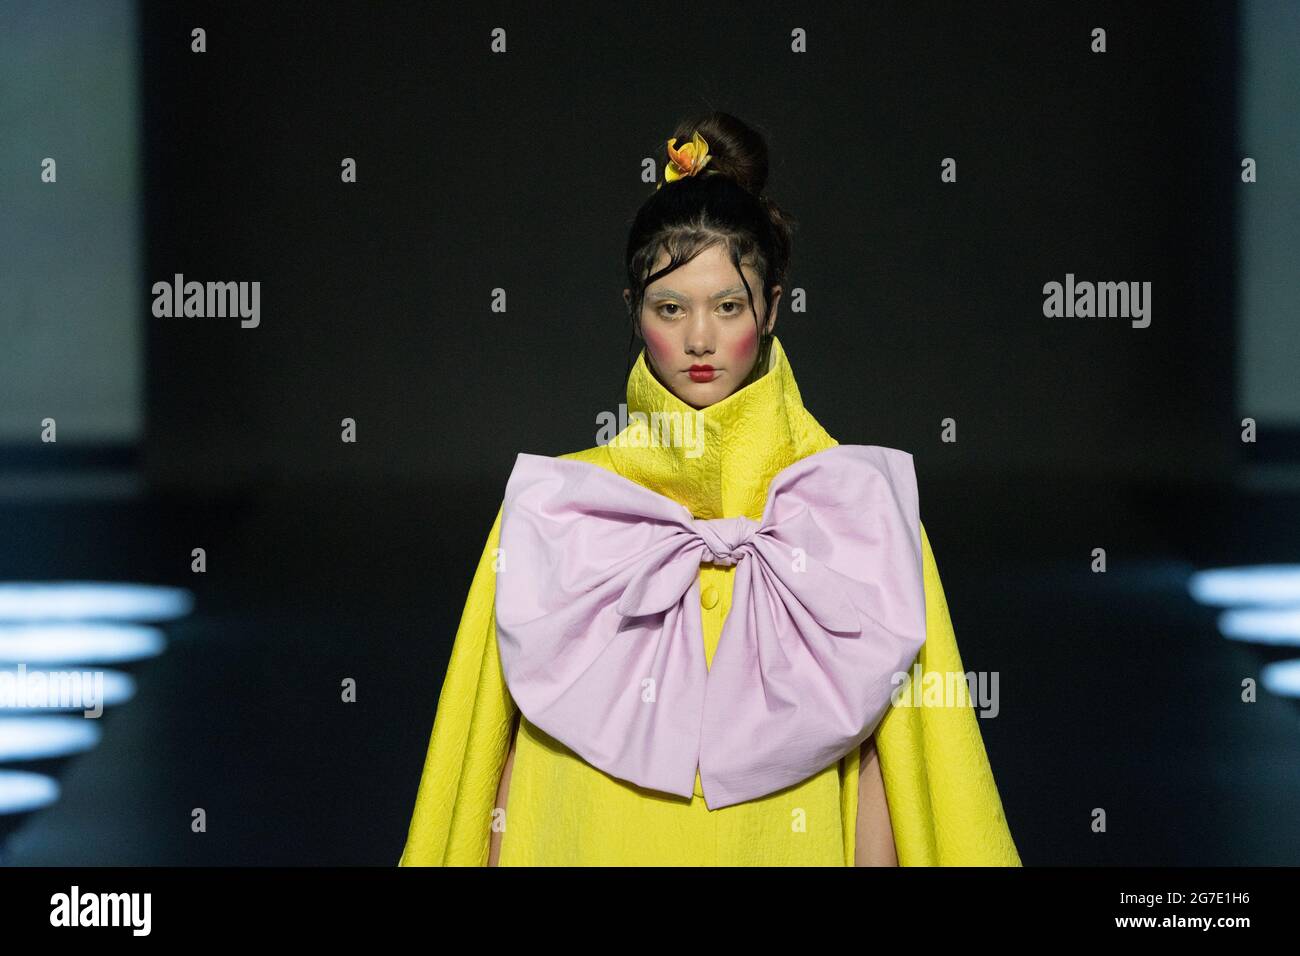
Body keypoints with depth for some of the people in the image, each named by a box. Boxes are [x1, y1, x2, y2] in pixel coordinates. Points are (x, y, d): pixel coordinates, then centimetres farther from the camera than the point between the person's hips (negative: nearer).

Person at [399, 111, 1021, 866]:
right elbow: (516, 748, -1)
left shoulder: (855, 502, -3)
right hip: (593, 843, 0)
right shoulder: (557, 509, -1)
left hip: (782, 845, 0)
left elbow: (873, 750, -6)